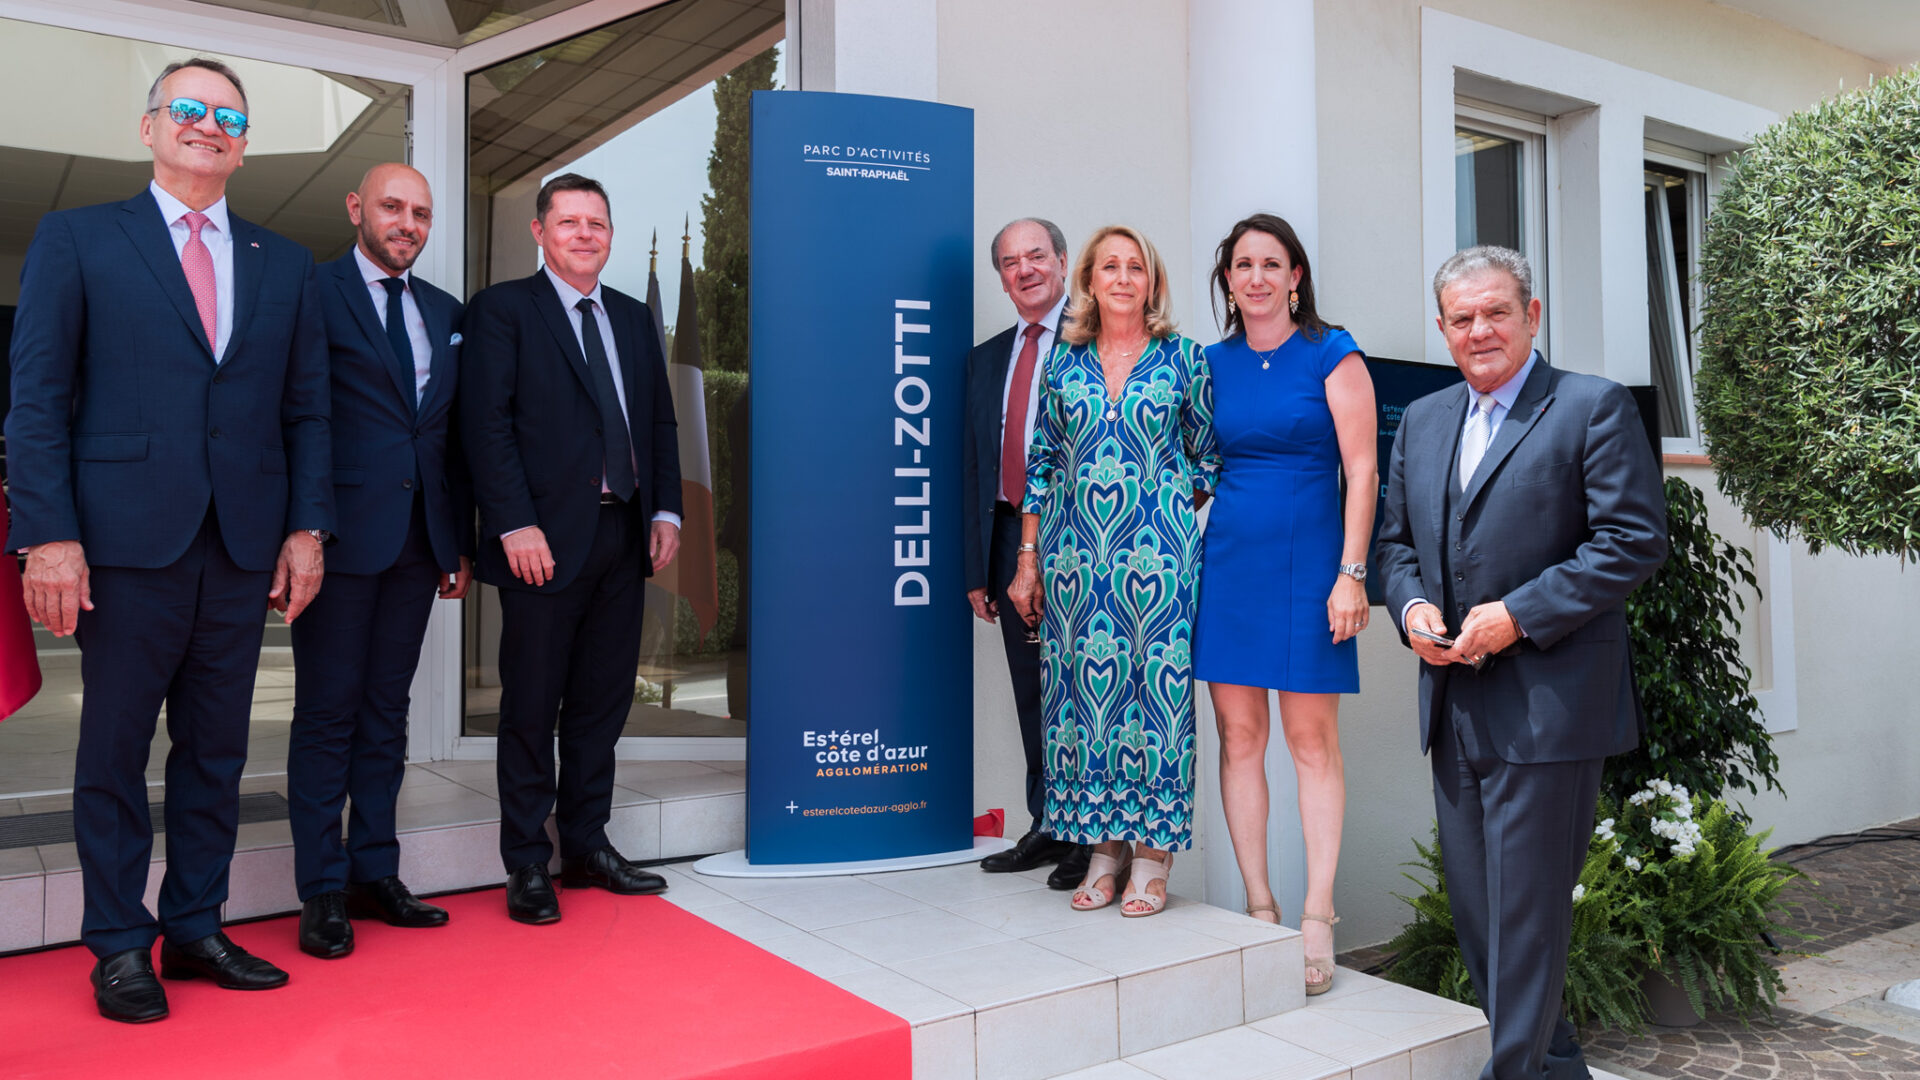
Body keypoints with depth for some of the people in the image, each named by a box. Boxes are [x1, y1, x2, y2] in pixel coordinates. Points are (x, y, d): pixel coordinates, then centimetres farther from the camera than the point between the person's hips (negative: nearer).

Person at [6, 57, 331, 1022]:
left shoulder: (285, 265, 13)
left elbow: (305, 410, 11)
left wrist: (306, 527, 2)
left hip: (244, 545, 3)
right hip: (129, 541, -3)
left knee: (216, 751, 10)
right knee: (115, 749, 6)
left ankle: (195, 927, 23)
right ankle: (120, 947, 18)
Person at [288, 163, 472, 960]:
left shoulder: (444, 312, 15)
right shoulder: (314, 295, -2)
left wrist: (462, 541, 11)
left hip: (419, 541, 6)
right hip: (340, 537, -5)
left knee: (386, 712, 12)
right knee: (327, 713, 2)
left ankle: (375, 874, 21)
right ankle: (322, 892, 11)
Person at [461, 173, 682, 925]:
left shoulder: (634, 318, 17)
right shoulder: (501, 310, -1)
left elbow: (659, 420, 17)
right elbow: (486, 424, -9)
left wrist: (665, 511, 5)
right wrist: (515, 526, -17)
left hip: (624, 536, 6)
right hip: (547, 540, -5)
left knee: (603, 703, 12)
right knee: (532, 709, 3)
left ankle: (587, 847, 24)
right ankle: (527, 866, 15)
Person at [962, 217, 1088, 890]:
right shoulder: (986, 358, 17)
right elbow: (973, 468, 16)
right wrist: (977, 569, 11)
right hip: (1010, 539, 6)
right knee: (1032, 694, 12)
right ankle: (1046, 827, 24)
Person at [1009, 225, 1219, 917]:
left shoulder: (1183, 359, 4)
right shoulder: (1063, 362, 10)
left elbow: (1209, 458, 9)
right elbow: (1040, 464, 10)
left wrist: (1168, 512, 1)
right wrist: (1027, 561, 6)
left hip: (1157, 549, -2)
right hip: (1073, 552, 2)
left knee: (1154, 680, -3)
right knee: (1080, 682, 3)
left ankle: (1154, 850, 9)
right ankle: (1105, 846, 15)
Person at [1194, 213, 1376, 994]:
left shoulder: (1332, 355, -1)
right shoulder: (1213, 363, 11)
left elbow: (1361, 470, -5)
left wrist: (1351, 573, -12)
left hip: (1305, 562, -4)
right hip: (1227, 562, 4)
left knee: (1311, 739, 1)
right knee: (1239, 736, 6)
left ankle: (1317, 918, 9)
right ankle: (1258, 907, 17)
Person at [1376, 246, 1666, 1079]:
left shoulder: (1594, 408, -4)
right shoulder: (1422, 421, 15)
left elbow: (1635, 540, -11)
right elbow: (1396, 541, 18)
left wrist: (1518, 616, -17)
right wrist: (1411, 606, -3)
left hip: (1546, 706, -7)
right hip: (1455, 706, 7)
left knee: (1527, 911, -1)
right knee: (1474, 911, 15)